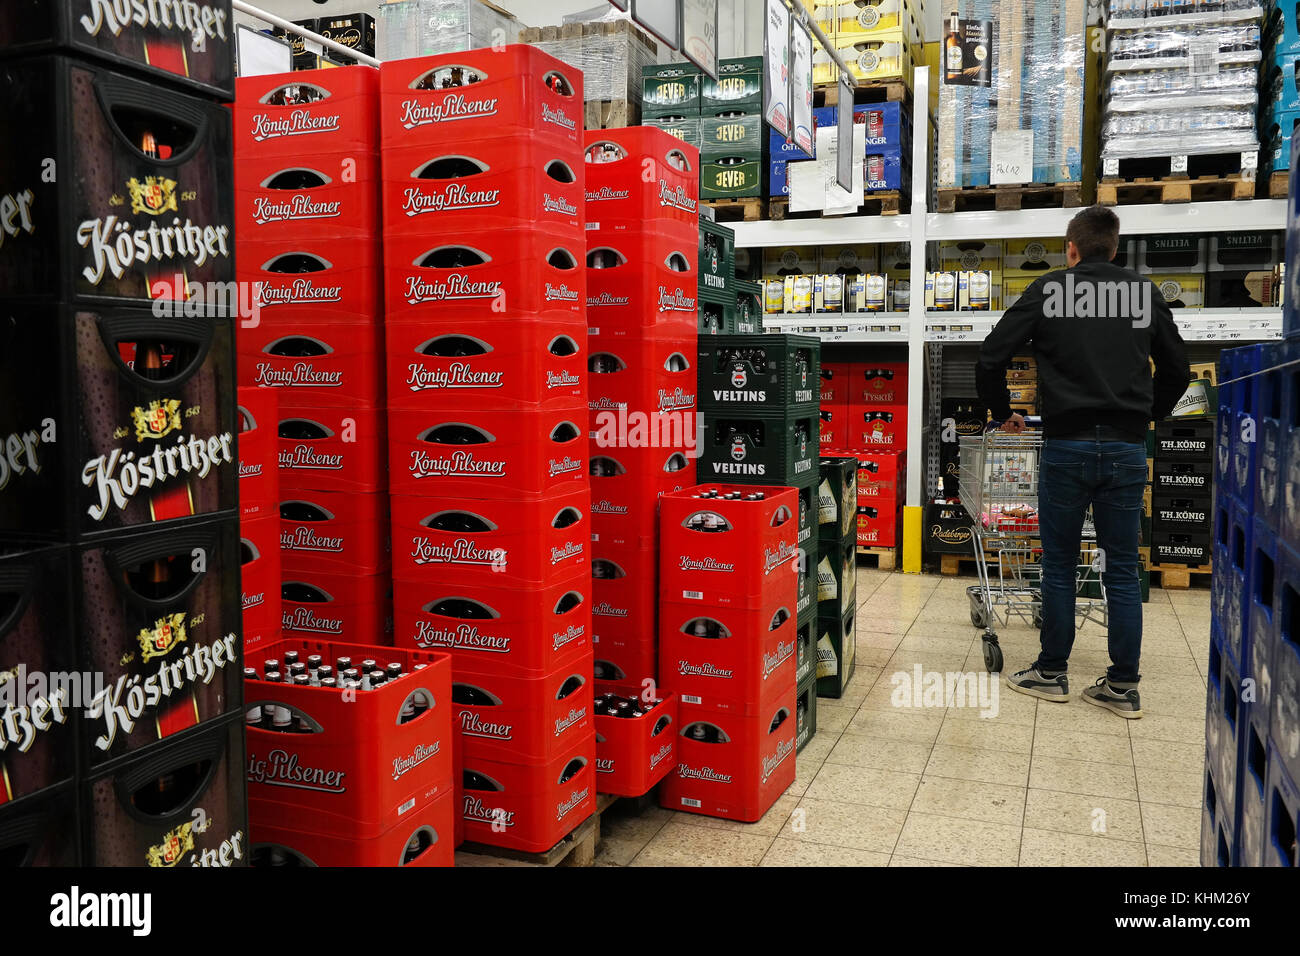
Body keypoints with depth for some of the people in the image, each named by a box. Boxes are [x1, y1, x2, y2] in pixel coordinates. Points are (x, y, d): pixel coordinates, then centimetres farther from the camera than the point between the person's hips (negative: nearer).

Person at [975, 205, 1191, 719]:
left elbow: (991, 356, -3)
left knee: (1059, 565, 7)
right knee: (1122, 569, 7)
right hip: (1127, 447, 2)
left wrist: (1002, 413, 12)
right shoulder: (1146, 293, 9)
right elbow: (1177, 369, 15)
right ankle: (1123, 687, 11)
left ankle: (1052, 673, 16)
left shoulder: (1048, 290, 1)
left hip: (1066, 445, -2)